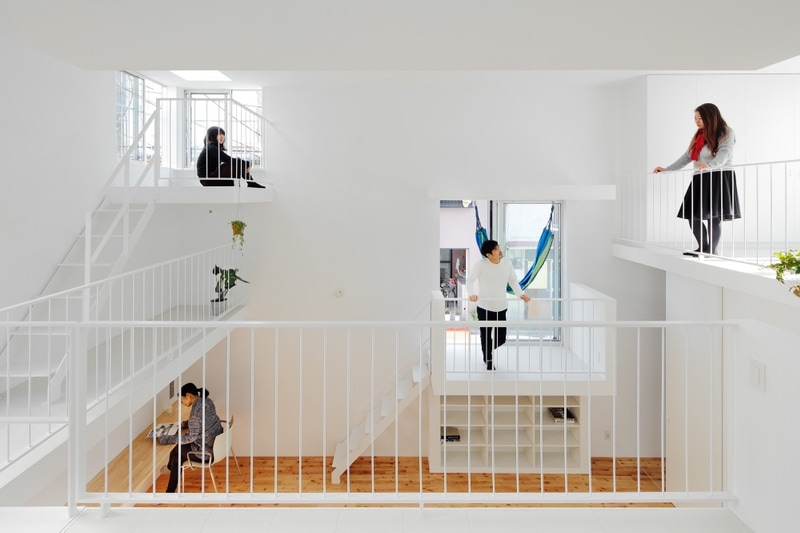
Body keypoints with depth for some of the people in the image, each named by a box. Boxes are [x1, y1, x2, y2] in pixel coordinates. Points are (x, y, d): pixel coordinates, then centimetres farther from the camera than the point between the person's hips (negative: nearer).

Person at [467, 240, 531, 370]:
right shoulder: (481, 264, -14)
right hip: (484, 307, -3)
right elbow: (470, 279, -7)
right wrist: (471, 294, -24)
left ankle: (488, 351, 39)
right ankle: (489, 360, 28)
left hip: (501, 307, 3)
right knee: (486, 336, 6)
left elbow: (513, 280, 9)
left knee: (501, 338, 7)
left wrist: (520, 294, -5)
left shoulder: (507, 263, -3)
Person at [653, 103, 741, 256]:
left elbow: (723, 154, -16)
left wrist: (709, 165, -36)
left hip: (719, 177, -6)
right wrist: (666, 169, 16)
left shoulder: (726, 133, 0)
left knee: (713, 217, -10)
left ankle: (712, 251, 0)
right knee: (693, 216, -1)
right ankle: (703, 248, 16)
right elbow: (687, 157, 22)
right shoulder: (698, 136, 21)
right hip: (700, 179, 6)